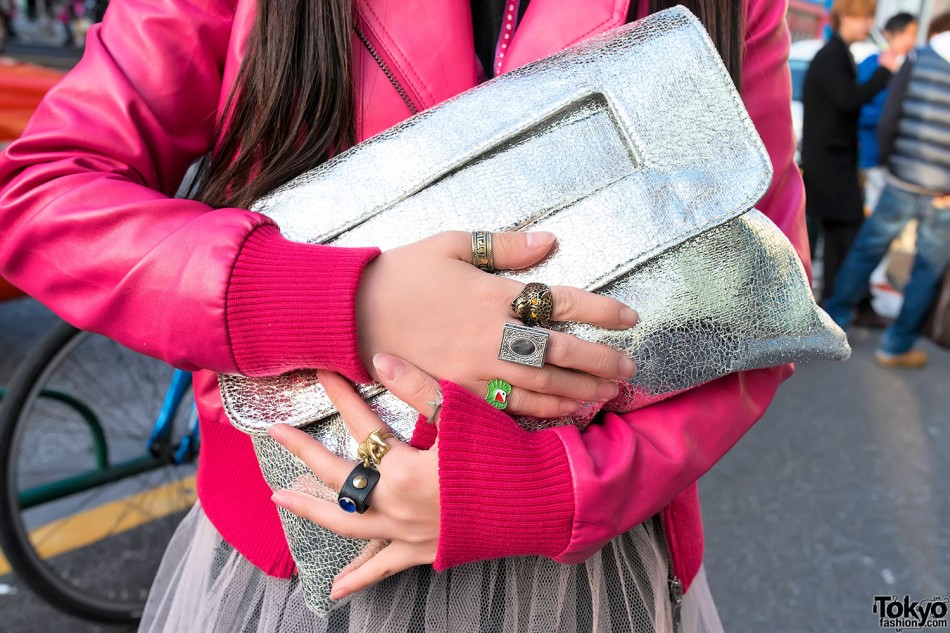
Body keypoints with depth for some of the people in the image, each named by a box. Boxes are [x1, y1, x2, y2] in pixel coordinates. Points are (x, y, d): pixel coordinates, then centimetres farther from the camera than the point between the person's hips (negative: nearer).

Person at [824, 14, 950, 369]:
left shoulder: (917, 63, 0)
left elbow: (887, 122, -5)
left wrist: (891, 160, 10)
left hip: (902, 183, 1)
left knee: (866, 251, 16)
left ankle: (833, 322, 22)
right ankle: (896, 347, 18)